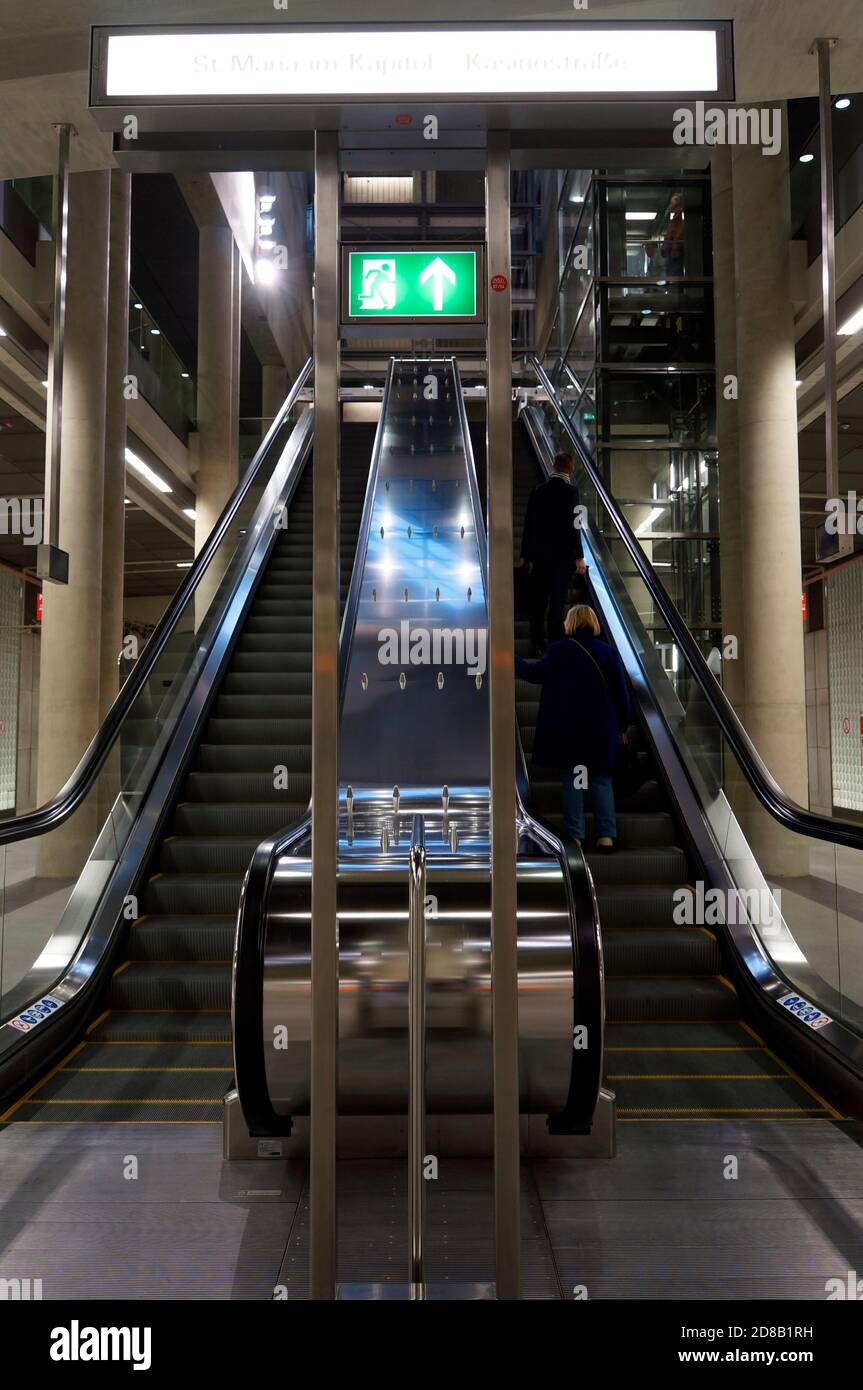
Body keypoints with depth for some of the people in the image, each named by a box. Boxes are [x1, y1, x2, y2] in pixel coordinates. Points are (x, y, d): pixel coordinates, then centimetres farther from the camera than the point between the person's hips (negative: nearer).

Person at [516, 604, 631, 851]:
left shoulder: (558, 650, -6)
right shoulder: (608, 652, -1)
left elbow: (535, 673, 4)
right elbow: (621, 692, 1)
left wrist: (513, 661, 20)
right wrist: (622, 726, 10)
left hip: (567, 729, -1)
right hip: (602, 729, 1)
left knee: (571, 779, 7)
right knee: (602, 779, 9)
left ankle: (574, 835, 7)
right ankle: (606, 835, 3)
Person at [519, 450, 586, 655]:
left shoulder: (538, 490, 3)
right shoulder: (570, 491, -10)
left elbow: (529, 524, 6)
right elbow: (573, 526, -14)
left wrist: (526, 554, 12)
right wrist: (578, 557, -9)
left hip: (539, 555, 4)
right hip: (562, 555, -4)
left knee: (538, 602, 10)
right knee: (557, 602, 2)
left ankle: (538, 645, 14)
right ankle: (556, 645, 5)